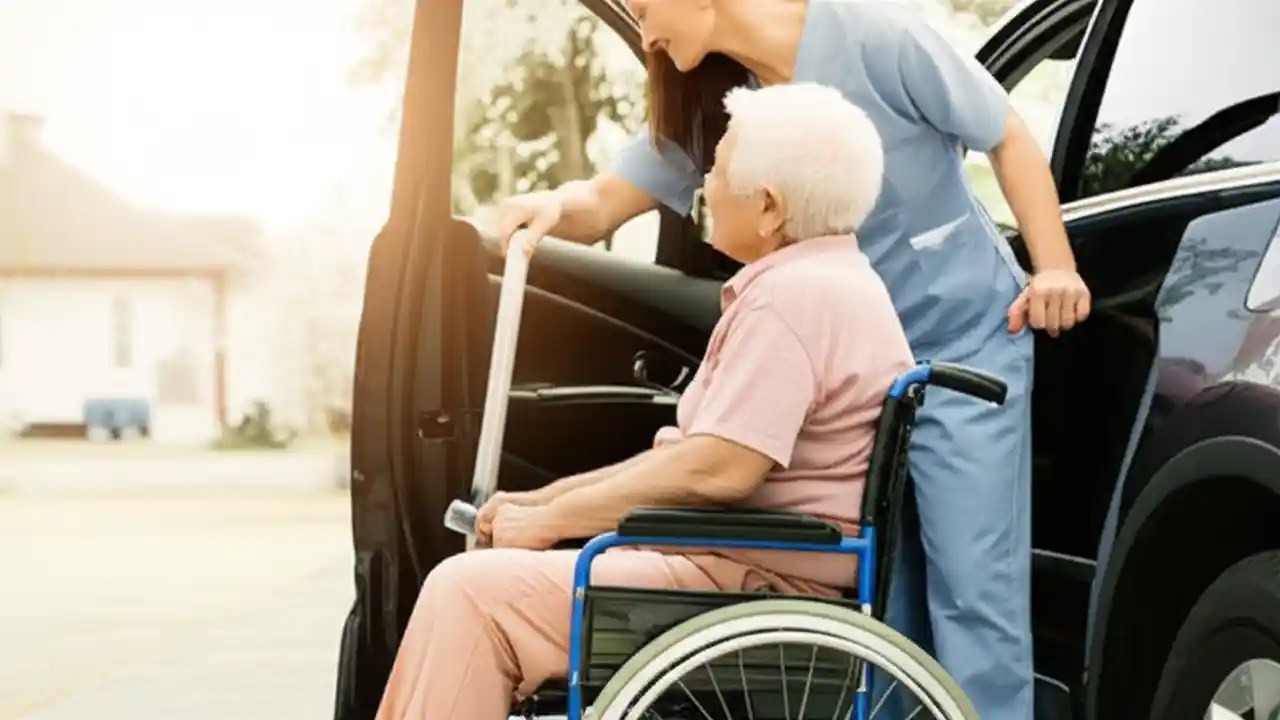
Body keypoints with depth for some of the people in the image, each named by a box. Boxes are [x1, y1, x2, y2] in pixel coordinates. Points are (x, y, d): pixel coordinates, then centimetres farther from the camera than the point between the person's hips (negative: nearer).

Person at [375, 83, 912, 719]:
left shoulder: (794, 295, -16)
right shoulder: (824, 280, 19)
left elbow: (717, 469, -24)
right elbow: (695, 451, 21)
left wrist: (549, 517, -13)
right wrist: (543, 499, 14)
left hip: (759, 589, -11)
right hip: (752, 573, 11)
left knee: (473, 594, -16)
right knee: (466, 587, 11)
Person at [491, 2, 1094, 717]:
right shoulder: (706, 106, 1)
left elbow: (1008, 136, -9)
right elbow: (605, 202, -1)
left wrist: (1055, 267, -13)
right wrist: (555, 204, -24)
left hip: (965, 341, -6)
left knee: (971, 587, -8)